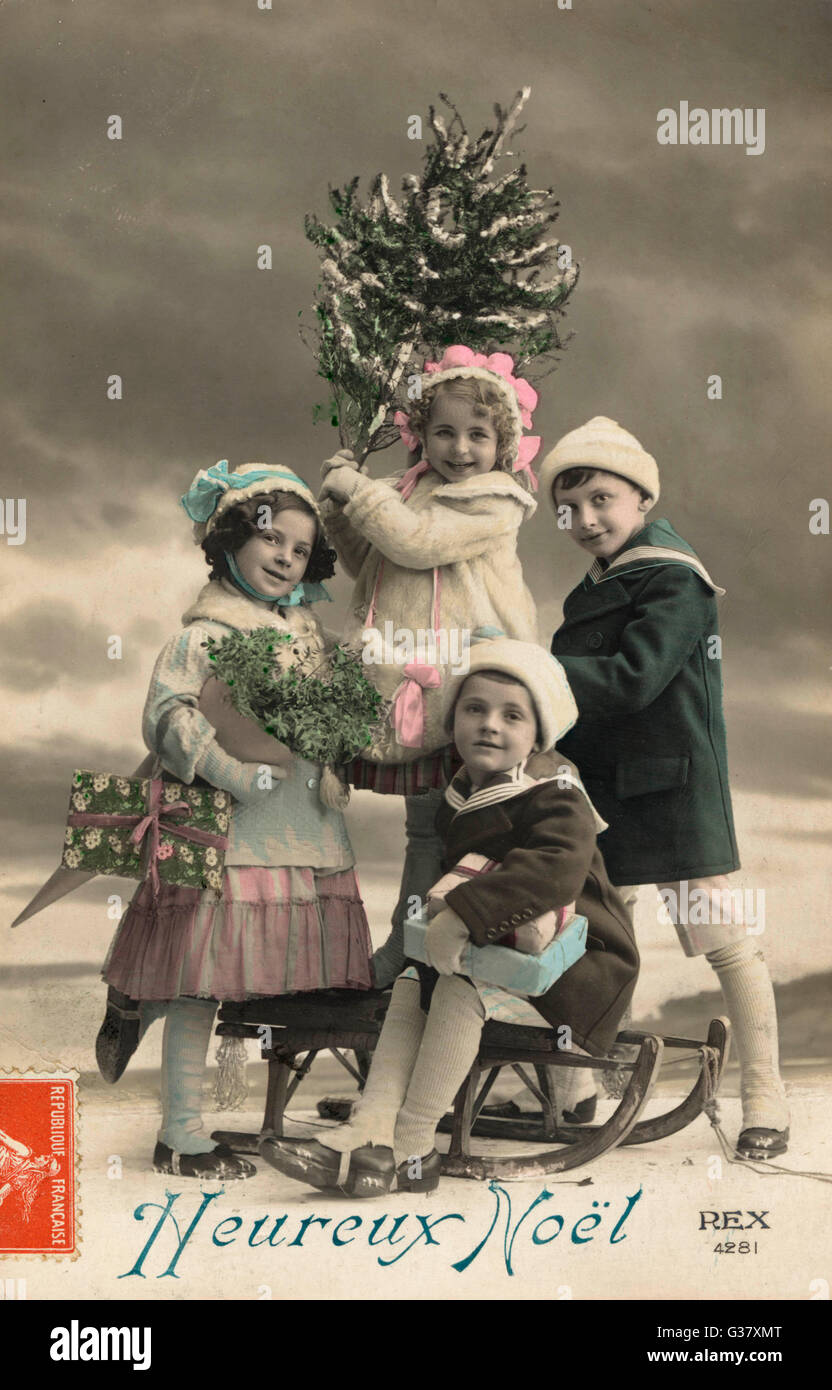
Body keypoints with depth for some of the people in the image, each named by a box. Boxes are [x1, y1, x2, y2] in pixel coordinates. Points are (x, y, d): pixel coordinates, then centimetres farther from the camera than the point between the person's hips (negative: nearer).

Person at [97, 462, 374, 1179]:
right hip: (230, 829, -7)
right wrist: (241, 771, -24)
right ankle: (182, 1136, 6)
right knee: (203, 976, -5)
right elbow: (167, 716, -16)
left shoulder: (311, 630, 16)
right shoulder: (204, 634, -6)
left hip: (307, 825, 7)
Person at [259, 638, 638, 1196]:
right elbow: (456, 875, 23)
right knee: (412, 984, -4)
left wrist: (462, 915, -43)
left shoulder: (556, 800, -19)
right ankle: (370, 1130, -20)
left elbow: (556, 870, -39)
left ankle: (412, 1149, -21)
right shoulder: (458, 802, 7)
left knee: (461, 985, -26)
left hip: (577, 971, -8)